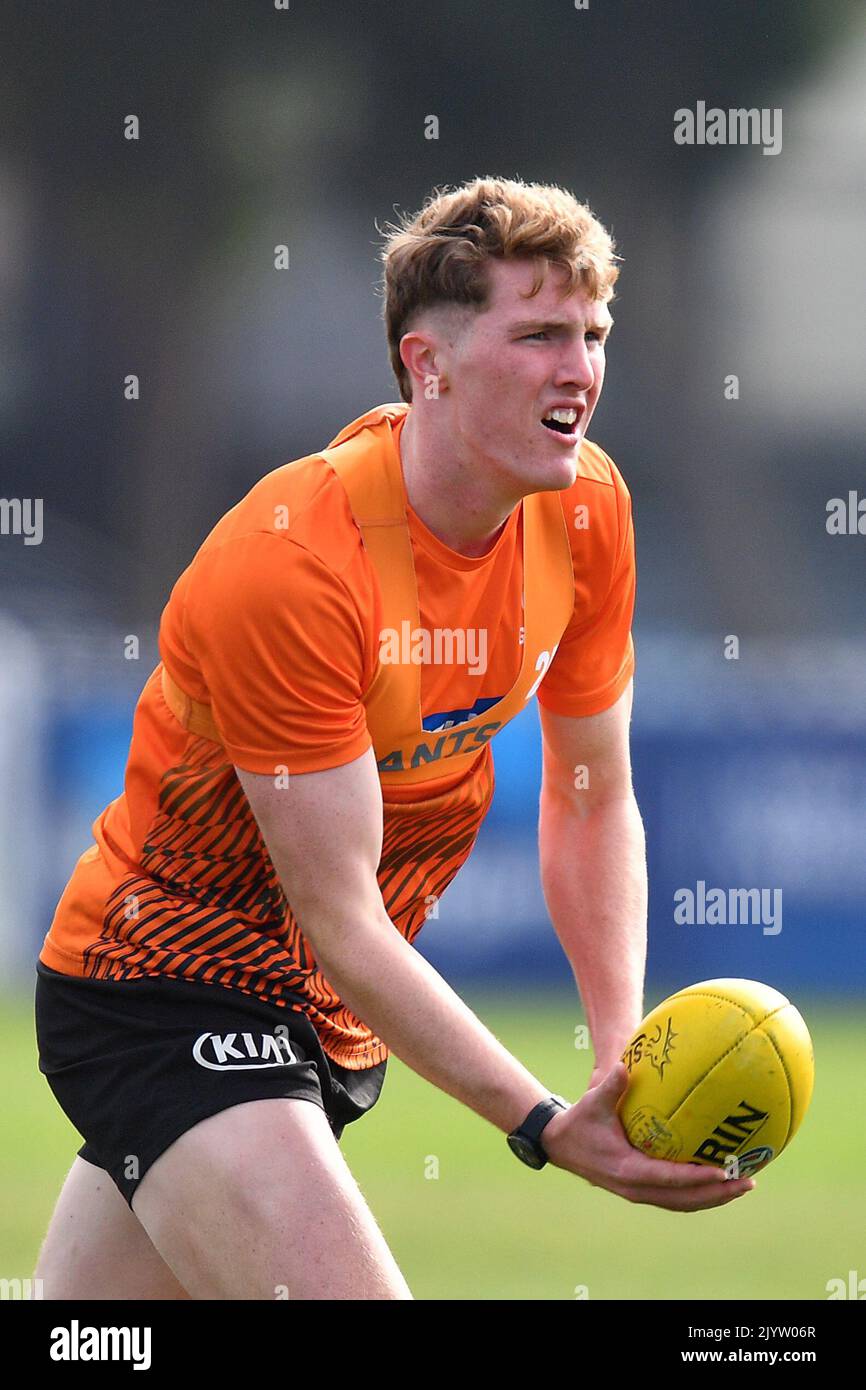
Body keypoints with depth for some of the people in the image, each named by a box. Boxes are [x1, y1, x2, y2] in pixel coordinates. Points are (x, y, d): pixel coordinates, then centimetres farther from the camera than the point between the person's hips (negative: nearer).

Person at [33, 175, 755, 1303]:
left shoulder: (586, 510, -6)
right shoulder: (287, 566, -28)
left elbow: (592, 797, 6)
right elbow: (340, 925, -26)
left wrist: (625, 1048, -8)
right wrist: (547, 1126, -32)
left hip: (328, 1016, 7)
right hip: (162, 988, -7)